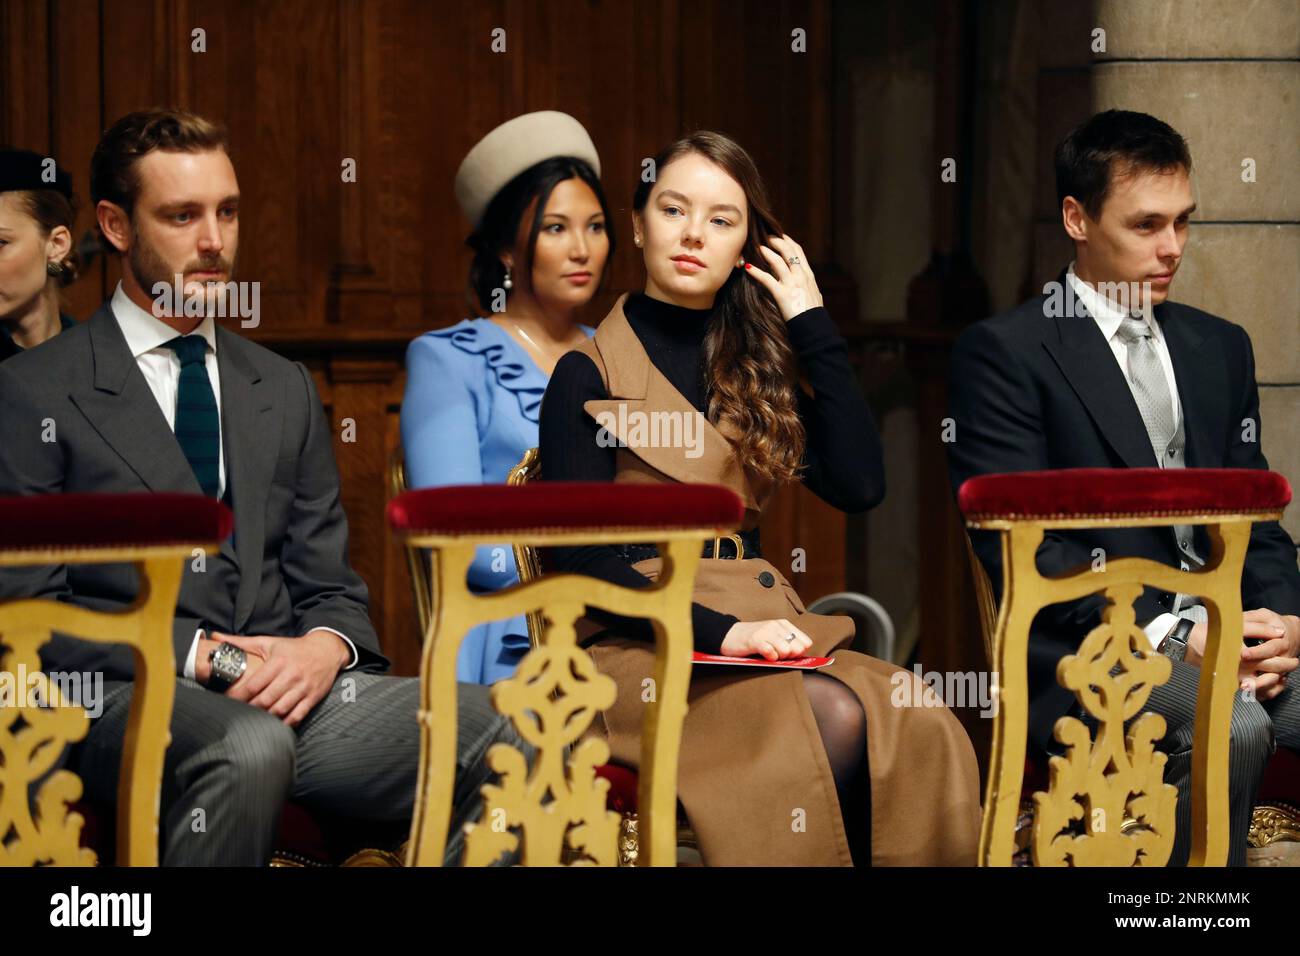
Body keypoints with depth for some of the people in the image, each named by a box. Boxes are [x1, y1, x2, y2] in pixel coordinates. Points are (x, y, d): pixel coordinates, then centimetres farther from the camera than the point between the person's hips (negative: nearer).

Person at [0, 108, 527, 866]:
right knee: (250, 747, -40)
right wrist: (206, 658, -13)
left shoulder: (284, 390, 22)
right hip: (124, 703, -4)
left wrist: (326, 646, -6)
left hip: (287, 687, 4)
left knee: (502, 737, -25)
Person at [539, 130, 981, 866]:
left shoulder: (755, 372, 18)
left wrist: (813, 329, 6)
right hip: (640, 645, -5)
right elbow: (580, 559, -5)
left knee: (920, 721, -27)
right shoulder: (591, 376, 3)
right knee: (832, 718, -34)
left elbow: (859, 487, 4)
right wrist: (717, 633, -17)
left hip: (754, 626, 5)